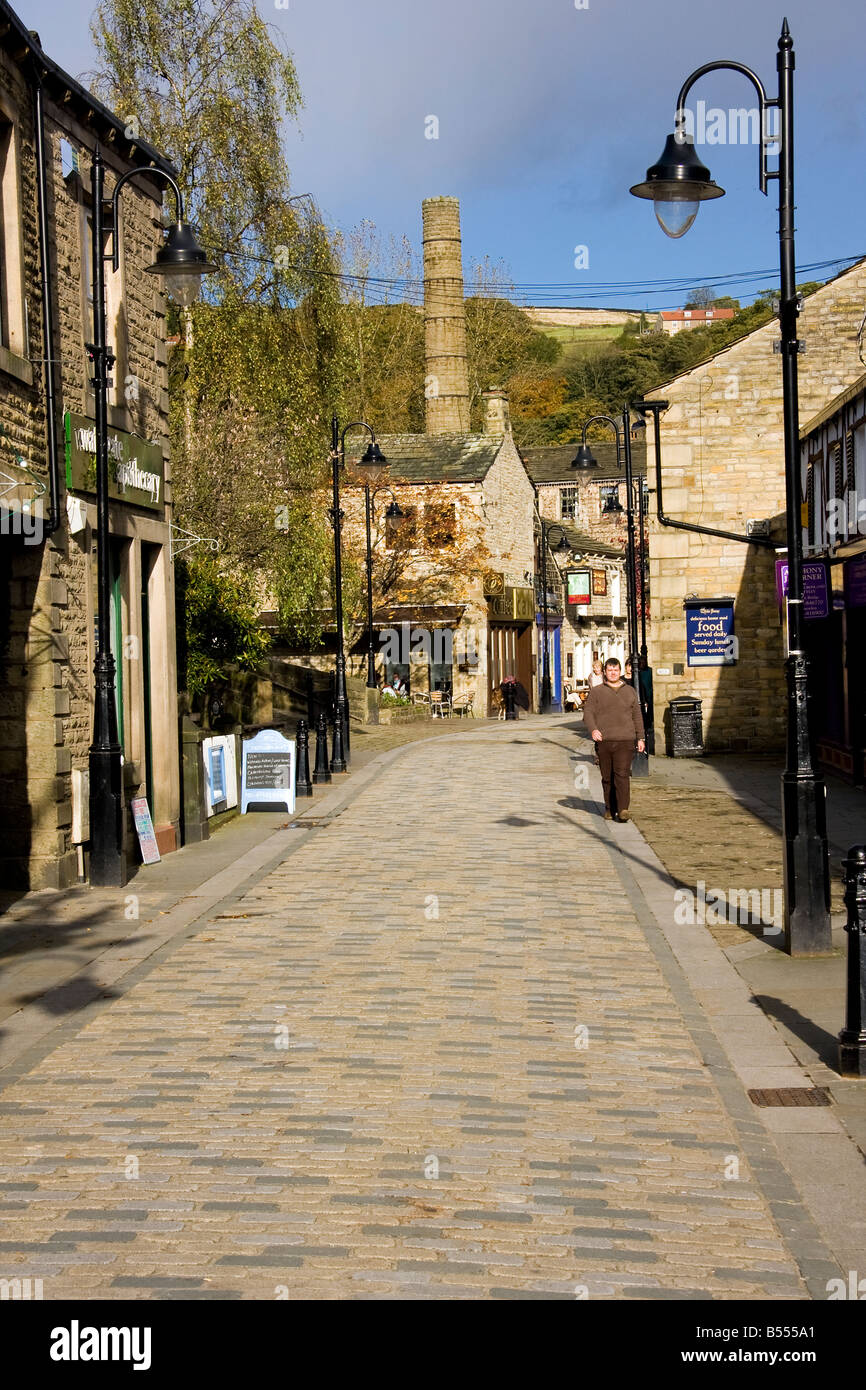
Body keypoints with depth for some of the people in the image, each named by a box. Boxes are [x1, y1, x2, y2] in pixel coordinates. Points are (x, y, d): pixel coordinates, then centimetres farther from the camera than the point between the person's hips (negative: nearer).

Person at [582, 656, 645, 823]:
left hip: (625, 740, 0)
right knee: (607, 777, 5)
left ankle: (623, 810, -18)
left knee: (622, 775, -13)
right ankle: (609, 808, 17)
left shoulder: (629, 691, 15)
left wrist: (640, 738, 14)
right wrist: (593, 729, -20)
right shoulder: (596, 692, 8)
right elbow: (588, 712, -1)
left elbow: (637, 716, 18)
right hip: (603, 740, 0)